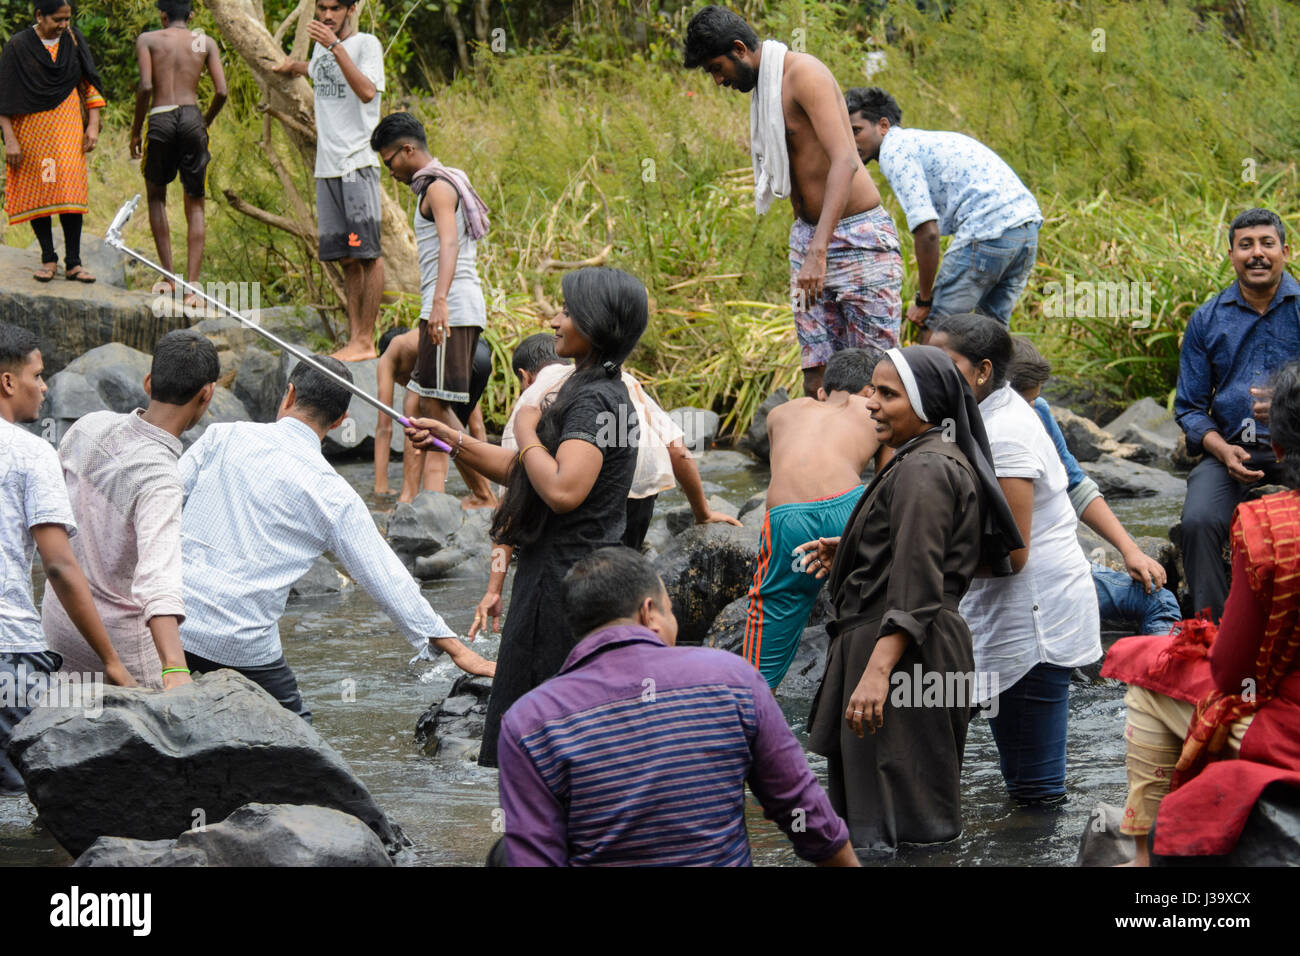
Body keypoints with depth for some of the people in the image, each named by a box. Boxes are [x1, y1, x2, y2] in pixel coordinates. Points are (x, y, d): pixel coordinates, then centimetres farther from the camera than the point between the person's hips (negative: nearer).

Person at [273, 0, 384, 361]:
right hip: (327, 165, 8)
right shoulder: (321, 47, 17)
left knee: (368, 253, -8)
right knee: (347, 257, 7)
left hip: (358, 163, -8)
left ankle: (366, 341, -9)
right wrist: (295, 65, 24)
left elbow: (367, 92, -24)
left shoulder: (366, 44, -5)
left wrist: (335, 46, -25)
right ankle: (353, 337, 8)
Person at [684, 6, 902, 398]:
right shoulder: (766, 88, 14)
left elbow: (845, 162, -26)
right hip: (808, 234, 9)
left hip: (860, 237, -9)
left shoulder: (803, 74, -15)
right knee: (817, 379, 1)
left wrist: (818, 251, -34)